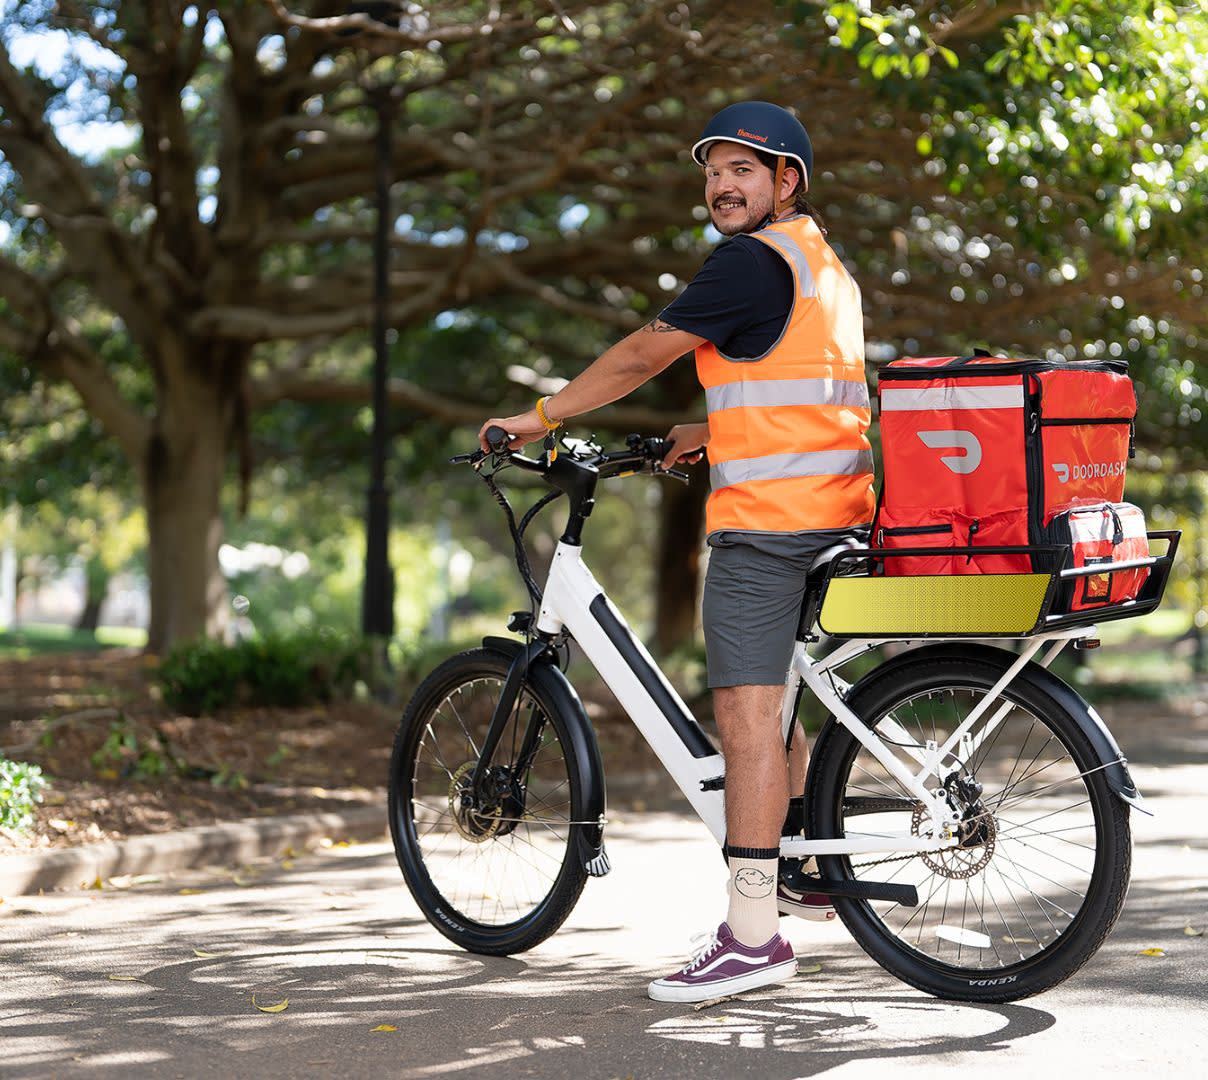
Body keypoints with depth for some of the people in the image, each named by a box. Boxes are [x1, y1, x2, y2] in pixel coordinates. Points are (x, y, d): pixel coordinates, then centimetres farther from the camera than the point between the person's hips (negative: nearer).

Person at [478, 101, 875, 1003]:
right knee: (786, 695, 22)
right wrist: (710, 432, 32)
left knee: (746, 711, -12)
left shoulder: (752, 261, -9)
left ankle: (753, 935, -14)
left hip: (766, 516, -10)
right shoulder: (824, 267, 21)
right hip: (835, 513, 10)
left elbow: (643, 355, -9)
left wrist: (539, 418, -1)